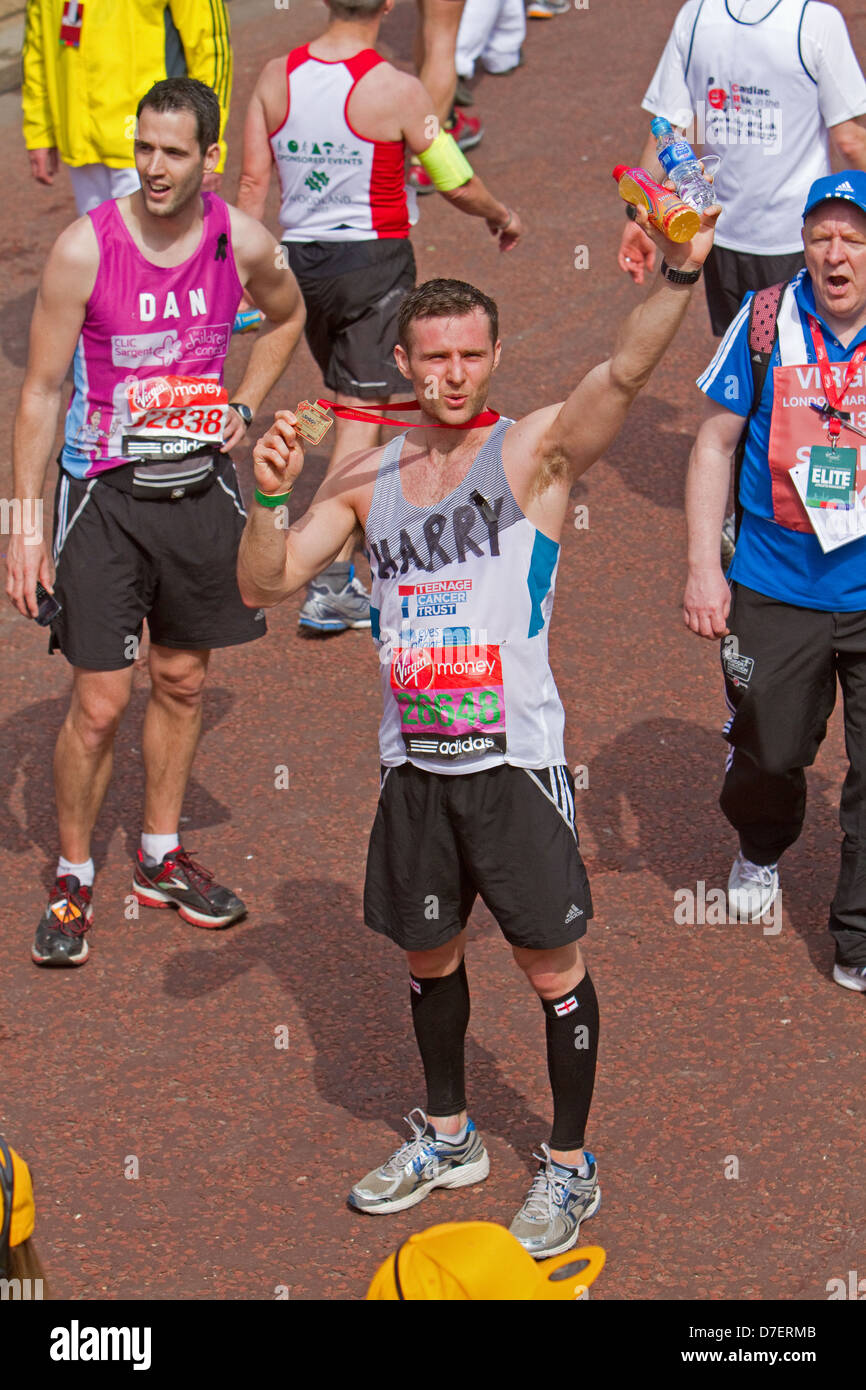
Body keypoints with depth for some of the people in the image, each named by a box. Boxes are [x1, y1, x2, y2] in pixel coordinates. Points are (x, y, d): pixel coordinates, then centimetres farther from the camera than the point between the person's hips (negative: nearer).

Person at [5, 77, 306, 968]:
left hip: (200, 485, 4)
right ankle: (72, 879, 17)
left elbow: (287, 315, 17)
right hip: (104, 492, -3)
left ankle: (160, 859, 33)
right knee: (99, 703, -3)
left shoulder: (243, 243, -8)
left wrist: (244, 407, 3)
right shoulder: (85, 248, -17)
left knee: (182, 680, 15)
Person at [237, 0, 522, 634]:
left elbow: (252, 184, 2)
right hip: (375, 258, -5)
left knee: (350, 395, 25)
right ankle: (331, 583, -6)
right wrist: (502, 216, 13)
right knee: (360, 414, -2)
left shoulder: (276, 77, -2)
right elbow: (457, 184, -7)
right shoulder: (396, 90, -15)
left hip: (300, 257, 5)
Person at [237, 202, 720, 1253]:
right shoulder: (366, 474, 6)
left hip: (515, 760, -4)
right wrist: (267, 498, -14)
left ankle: (569, 1168, 20)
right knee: (428, 954, 18)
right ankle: (447, 1139, 39)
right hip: (413, 763, 4)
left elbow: (624, 371, -26)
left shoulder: (535, 451, -7)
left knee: (552, 967, 4)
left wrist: (680, 272, -43)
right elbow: (266, 586, 5)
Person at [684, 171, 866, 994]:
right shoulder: (769, 322, -6)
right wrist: (702, 566, -1)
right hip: (776, 589, 1)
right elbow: (716, 441, 3)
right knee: (769, 750, 17)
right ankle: (760, 849, 50)